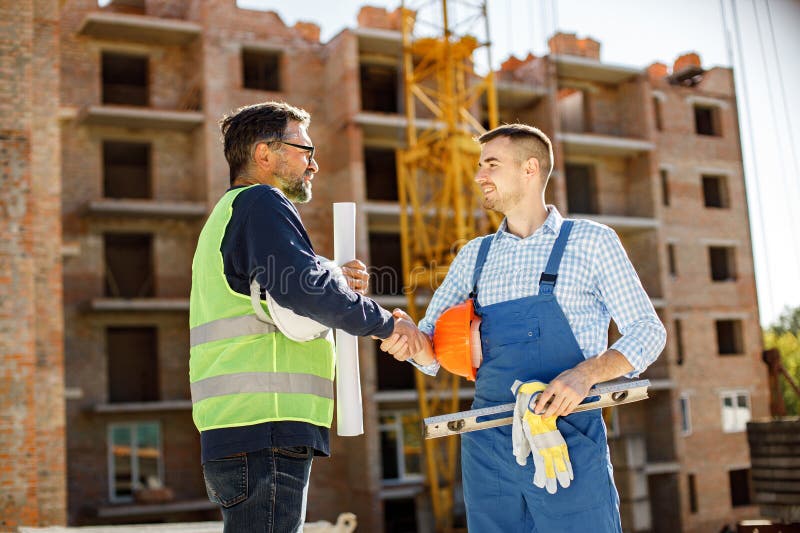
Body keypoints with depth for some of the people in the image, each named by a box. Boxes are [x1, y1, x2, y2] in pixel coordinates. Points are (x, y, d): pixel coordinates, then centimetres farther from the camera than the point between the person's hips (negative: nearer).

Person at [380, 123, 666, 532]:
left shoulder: (590, 241, 2)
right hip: (487, 445, 4)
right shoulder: (474, 255, 14)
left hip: (568, 441, -3)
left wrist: (585, 374, -17)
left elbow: (647, 331, 1)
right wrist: (410, 341, -11)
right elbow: (434, 351, 14)